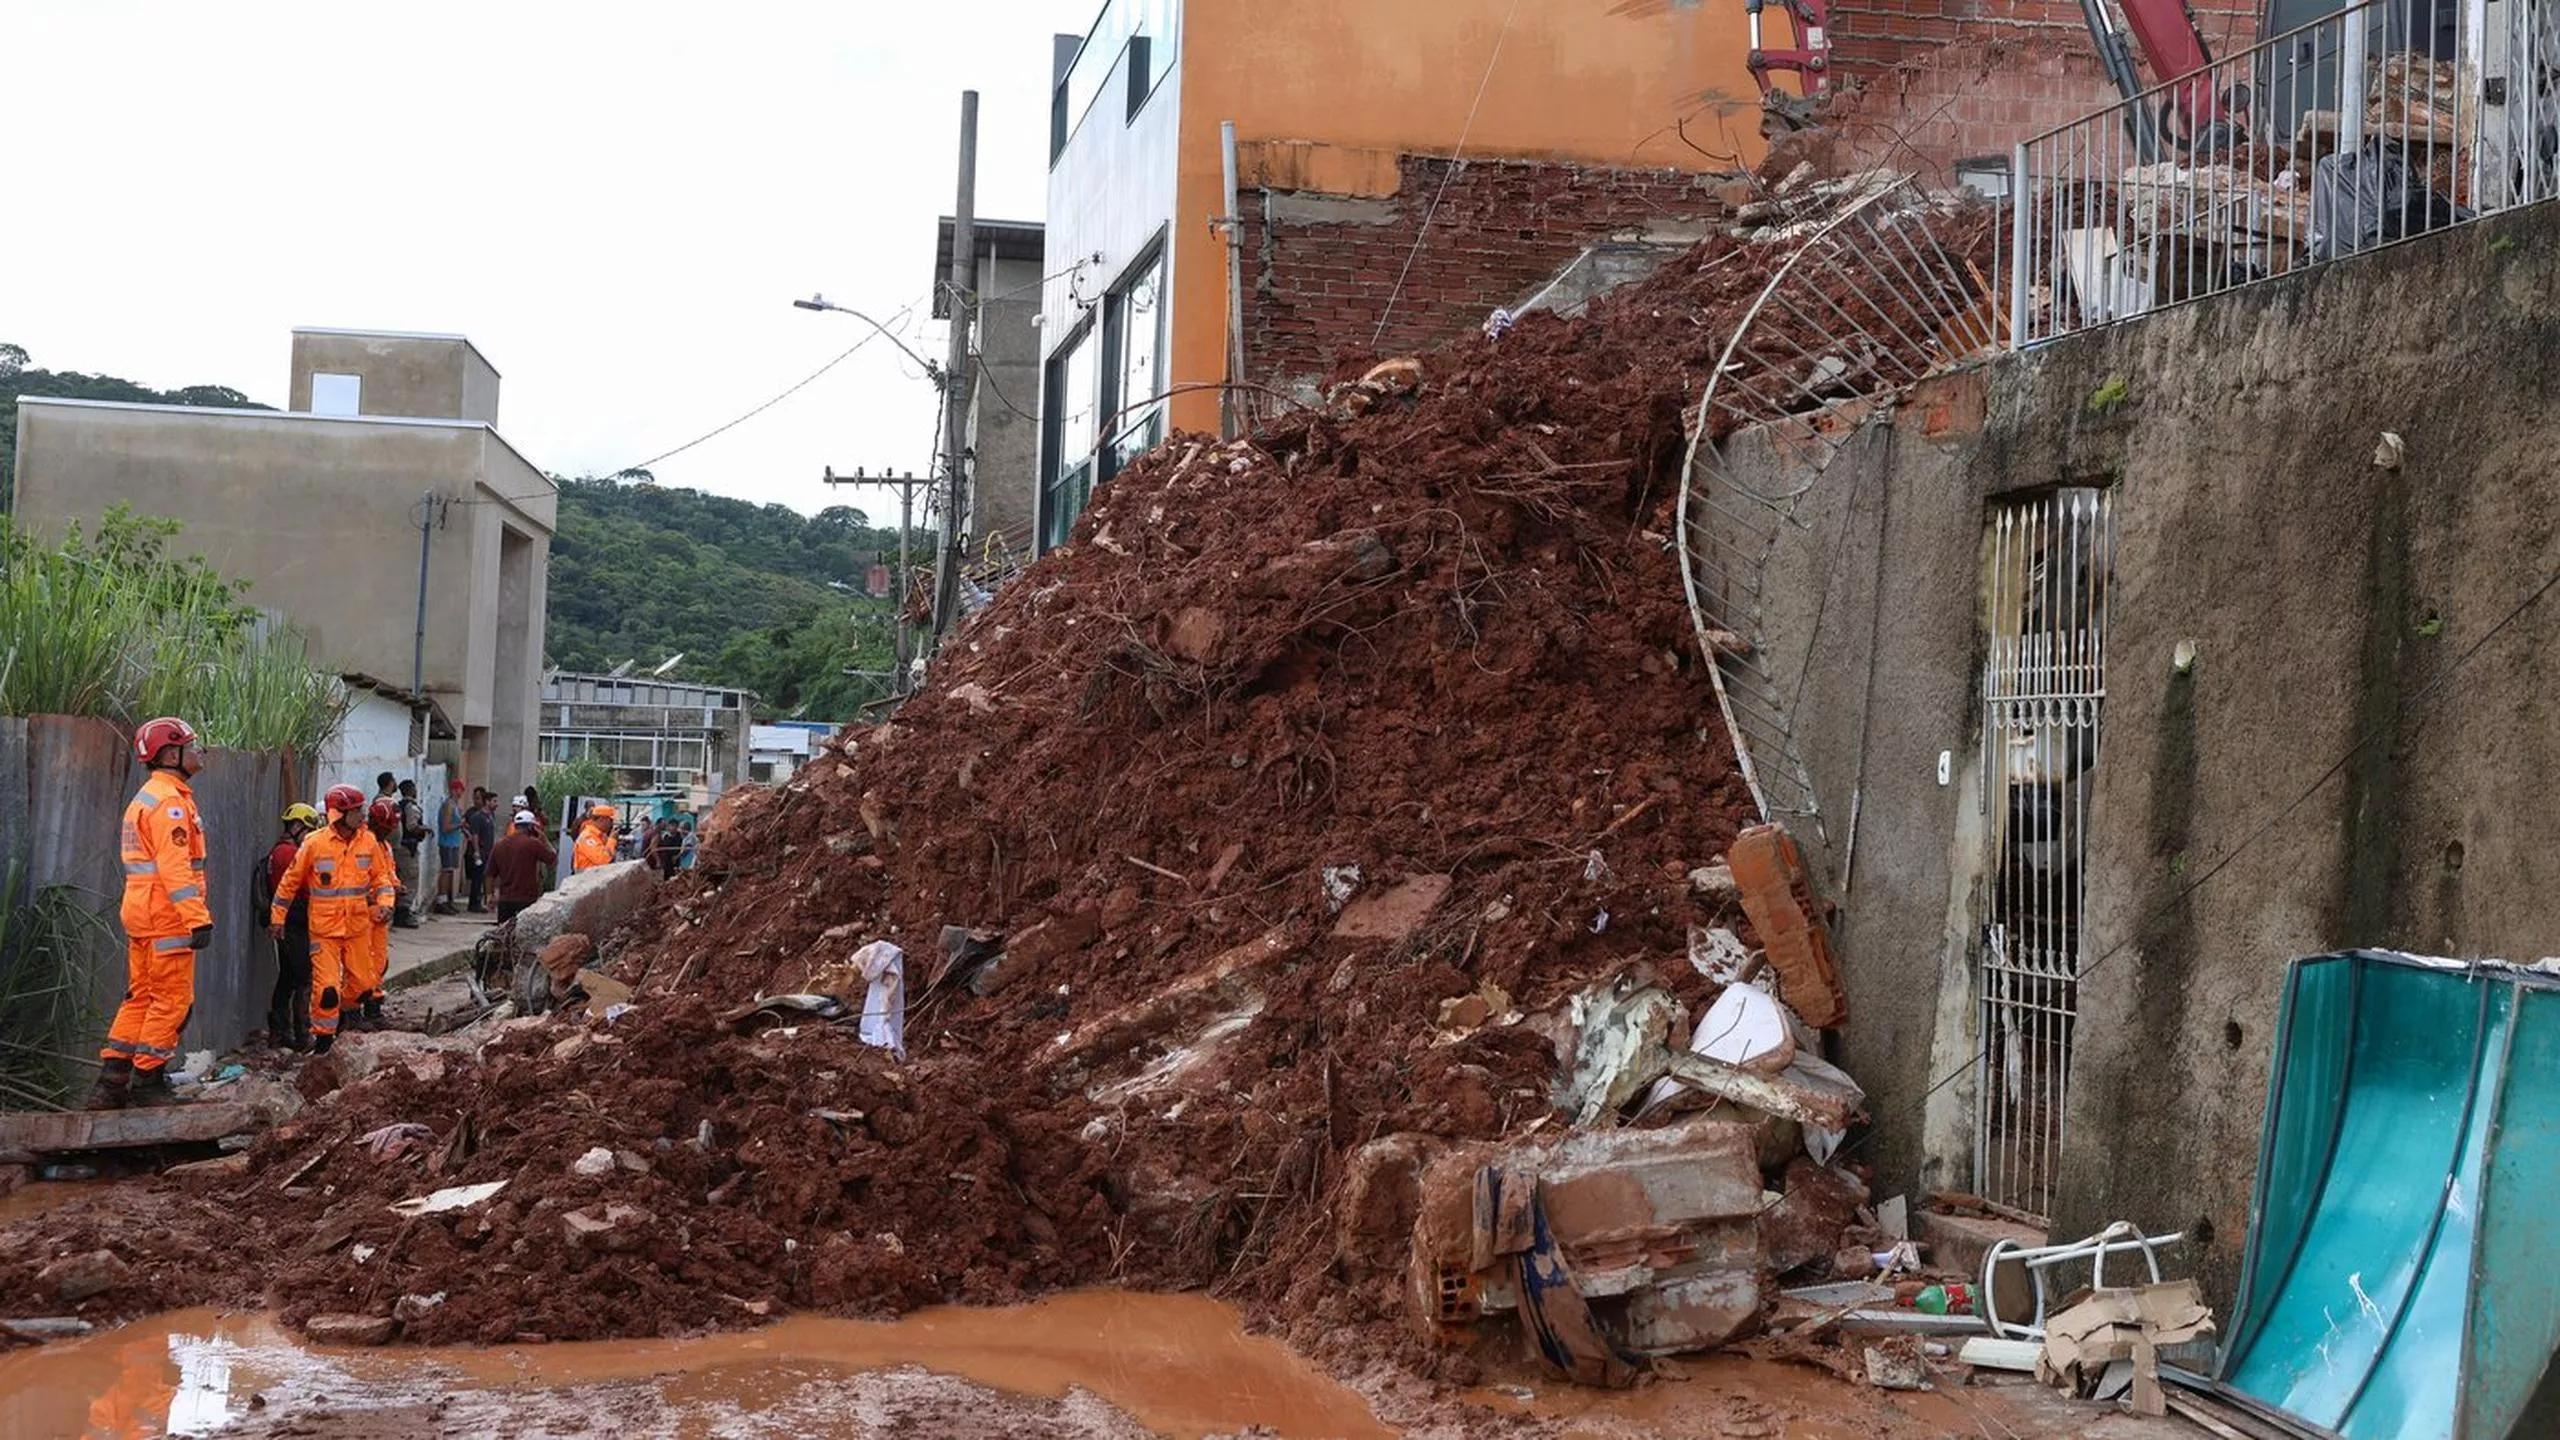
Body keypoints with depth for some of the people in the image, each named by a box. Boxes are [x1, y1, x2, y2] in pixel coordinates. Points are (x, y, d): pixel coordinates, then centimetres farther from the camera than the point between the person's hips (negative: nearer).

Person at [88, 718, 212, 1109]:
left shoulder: (146, 798, 20)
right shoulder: (169, 801, -14)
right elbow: (175, 868, -22)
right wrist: (198, 918, -24)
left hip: (142, 915, 10)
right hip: (167, 918, -10)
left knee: (140, 998, 13)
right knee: (172, 1000, -3)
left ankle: (111, 1084, 13)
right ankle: (146, 1083, 0)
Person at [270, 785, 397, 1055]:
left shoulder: (369, 841, 0)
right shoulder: (315, 843, -10)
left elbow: (380, 876, 11)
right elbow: (290, 881, 1)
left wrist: (385, 902, -7)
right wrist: (277, 918, 6)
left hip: (358, 927, 4)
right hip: (324, 928, -4)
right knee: (326, 988, -8)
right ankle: (322, 1034, 10)